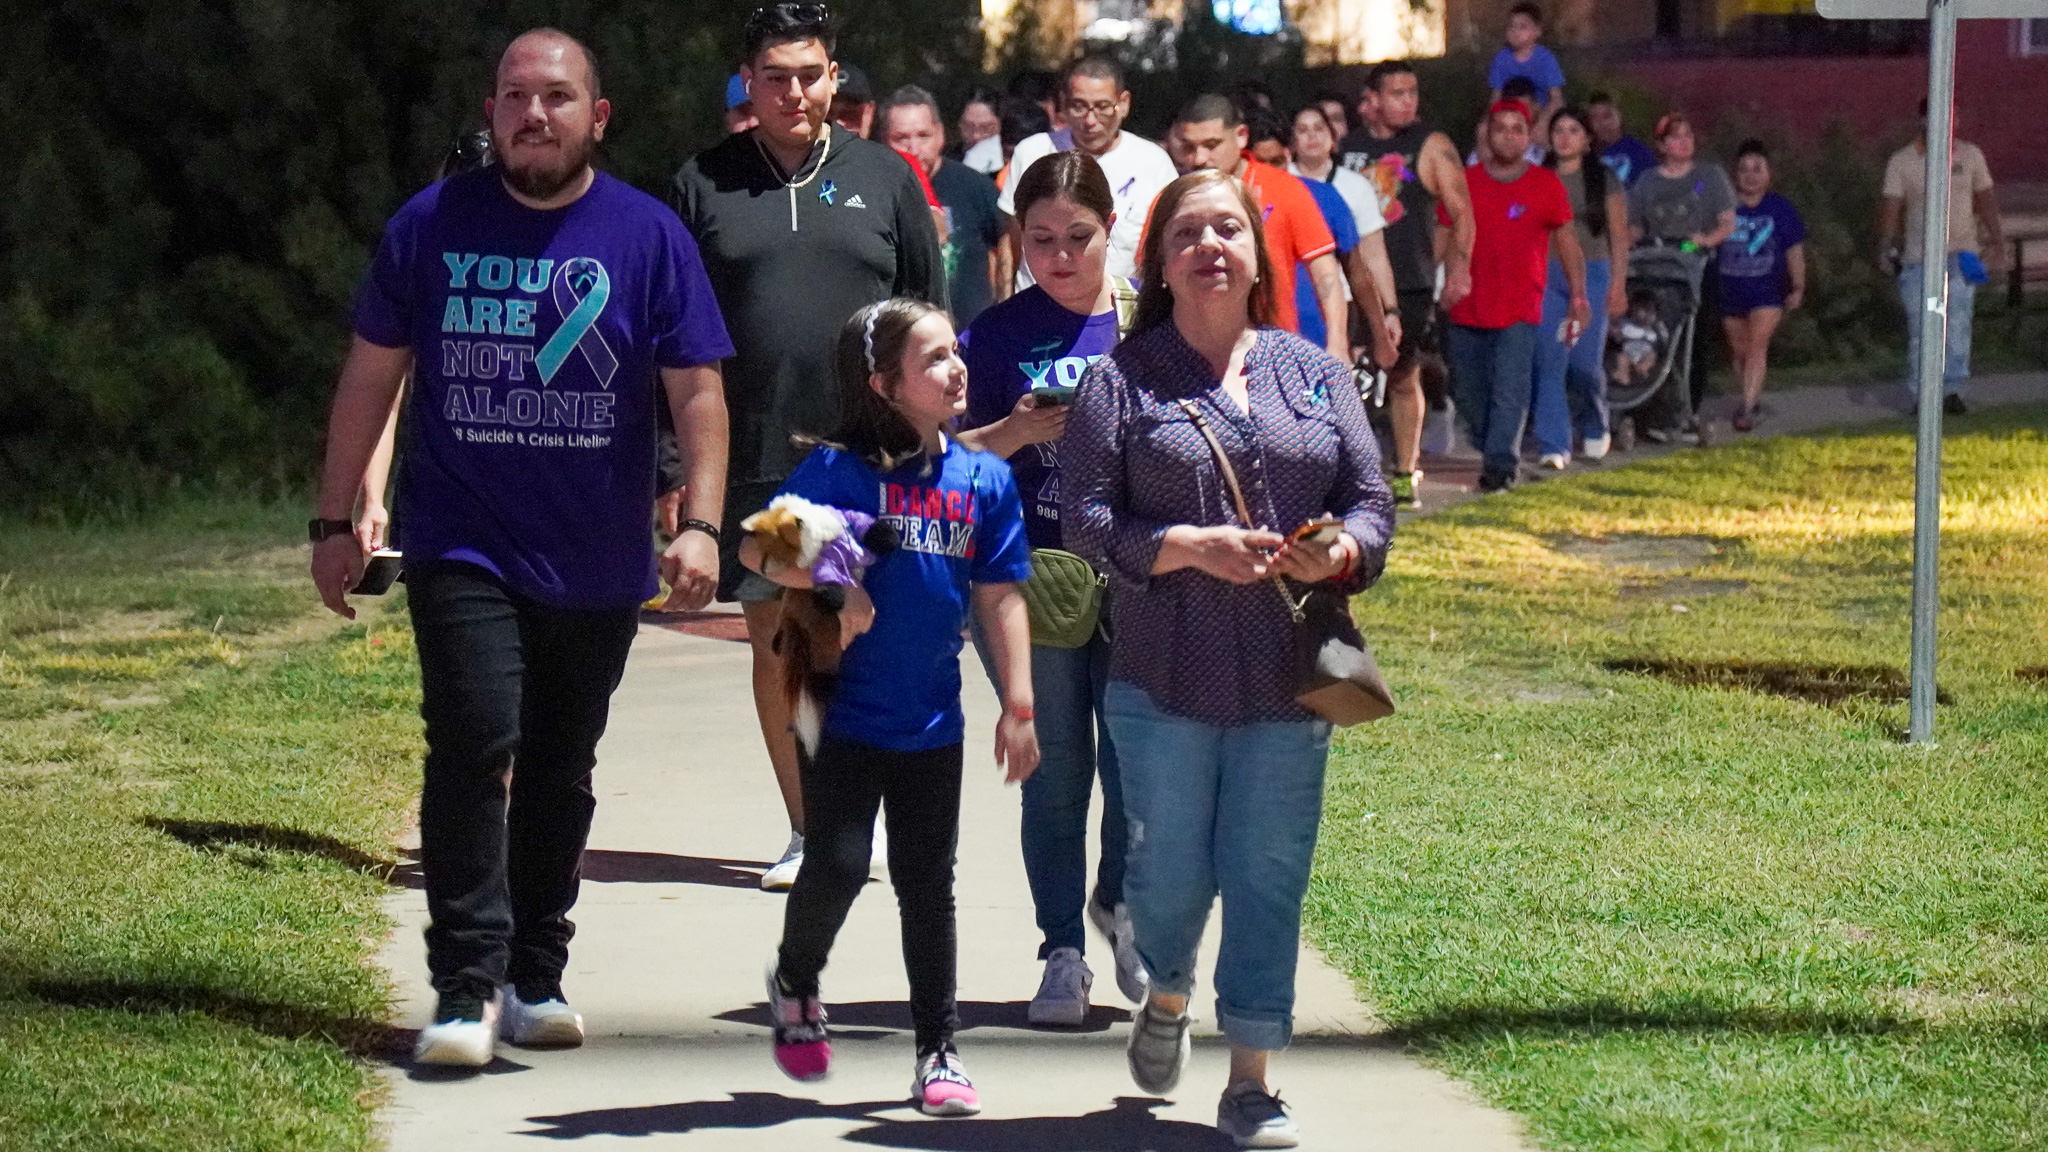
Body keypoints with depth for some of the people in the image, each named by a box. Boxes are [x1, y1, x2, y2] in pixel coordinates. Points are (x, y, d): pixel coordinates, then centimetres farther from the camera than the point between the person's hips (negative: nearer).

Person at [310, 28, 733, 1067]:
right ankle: (467, 988, -16)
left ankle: (534, 979, 24)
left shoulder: (648, 234, 0)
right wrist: (334, 523, 7)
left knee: (559, 773, 12)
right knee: (474, 744, -16)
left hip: (597, 563, 1)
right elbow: (370, 378, 9)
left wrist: (700, 523, -14)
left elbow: (698, 392, -1)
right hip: (464, 546, -1)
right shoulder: (432, 227, 2)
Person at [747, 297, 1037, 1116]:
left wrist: (1018, 705, 5)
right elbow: (757, 549, -10)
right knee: (837, 868, -1)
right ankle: (795, 980, 29)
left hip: (932, 724, 3)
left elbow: (1001, 598, 7)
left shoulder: (986, 479, 3)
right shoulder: (838, 469, -9)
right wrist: (829, 587, -25)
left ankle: (939, 1050, 17)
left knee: (928, 886, 9)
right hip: (843, 714, -3)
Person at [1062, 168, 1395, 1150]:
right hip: (1164, 676, -2)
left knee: (1268, 876, 0)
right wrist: (1190, 547, -17)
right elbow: (1086, 518, -4)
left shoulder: (1313, 374, 11)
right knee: (1171, 870, 3)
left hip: (1287, 679, 2)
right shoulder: (1122, 380, 2)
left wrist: (1341, 553, -10)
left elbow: (1370, 499, 11)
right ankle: (1167, 997, 36)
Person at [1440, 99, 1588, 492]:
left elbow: (1567, 242, 7)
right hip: (1467, 311, 3)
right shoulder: (1465, 182, 8)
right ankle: (1492, 455, 22)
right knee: (1469, 394, 6)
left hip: (1520, 313, -3)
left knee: (1509, 392, -15)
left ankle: (1500, 464, -18)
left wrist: (1578, 296, 0)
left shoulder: (1546, 185, 5)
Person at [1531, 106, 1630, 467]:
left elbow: (1619, 235, 5)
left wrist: (1618, 284, -2)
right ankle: (1553, 445, -10)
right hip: (1546, 274, 1)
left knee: (1585, 362, -4)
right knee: (1548, 360, -10)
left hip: (1591, 274, -1)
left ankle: (1594, 428, 24)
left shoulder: (1605, 180, 6)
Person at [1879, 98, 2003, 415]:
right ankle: (1922, 396, 4)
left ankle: (1952, 389, -6)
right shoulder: (1902, 162, 0)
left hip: (1961, 255, 1)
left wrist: (1996, 243, 8)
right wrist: (1886, 245, -20)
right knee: (1921, 328, -1)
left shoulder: (1970, 156, 7)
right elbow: (1890, 206, -6)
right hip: (1919, 258, -1)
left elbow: (1985, 201, 13)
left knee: (1958, 322, -8)